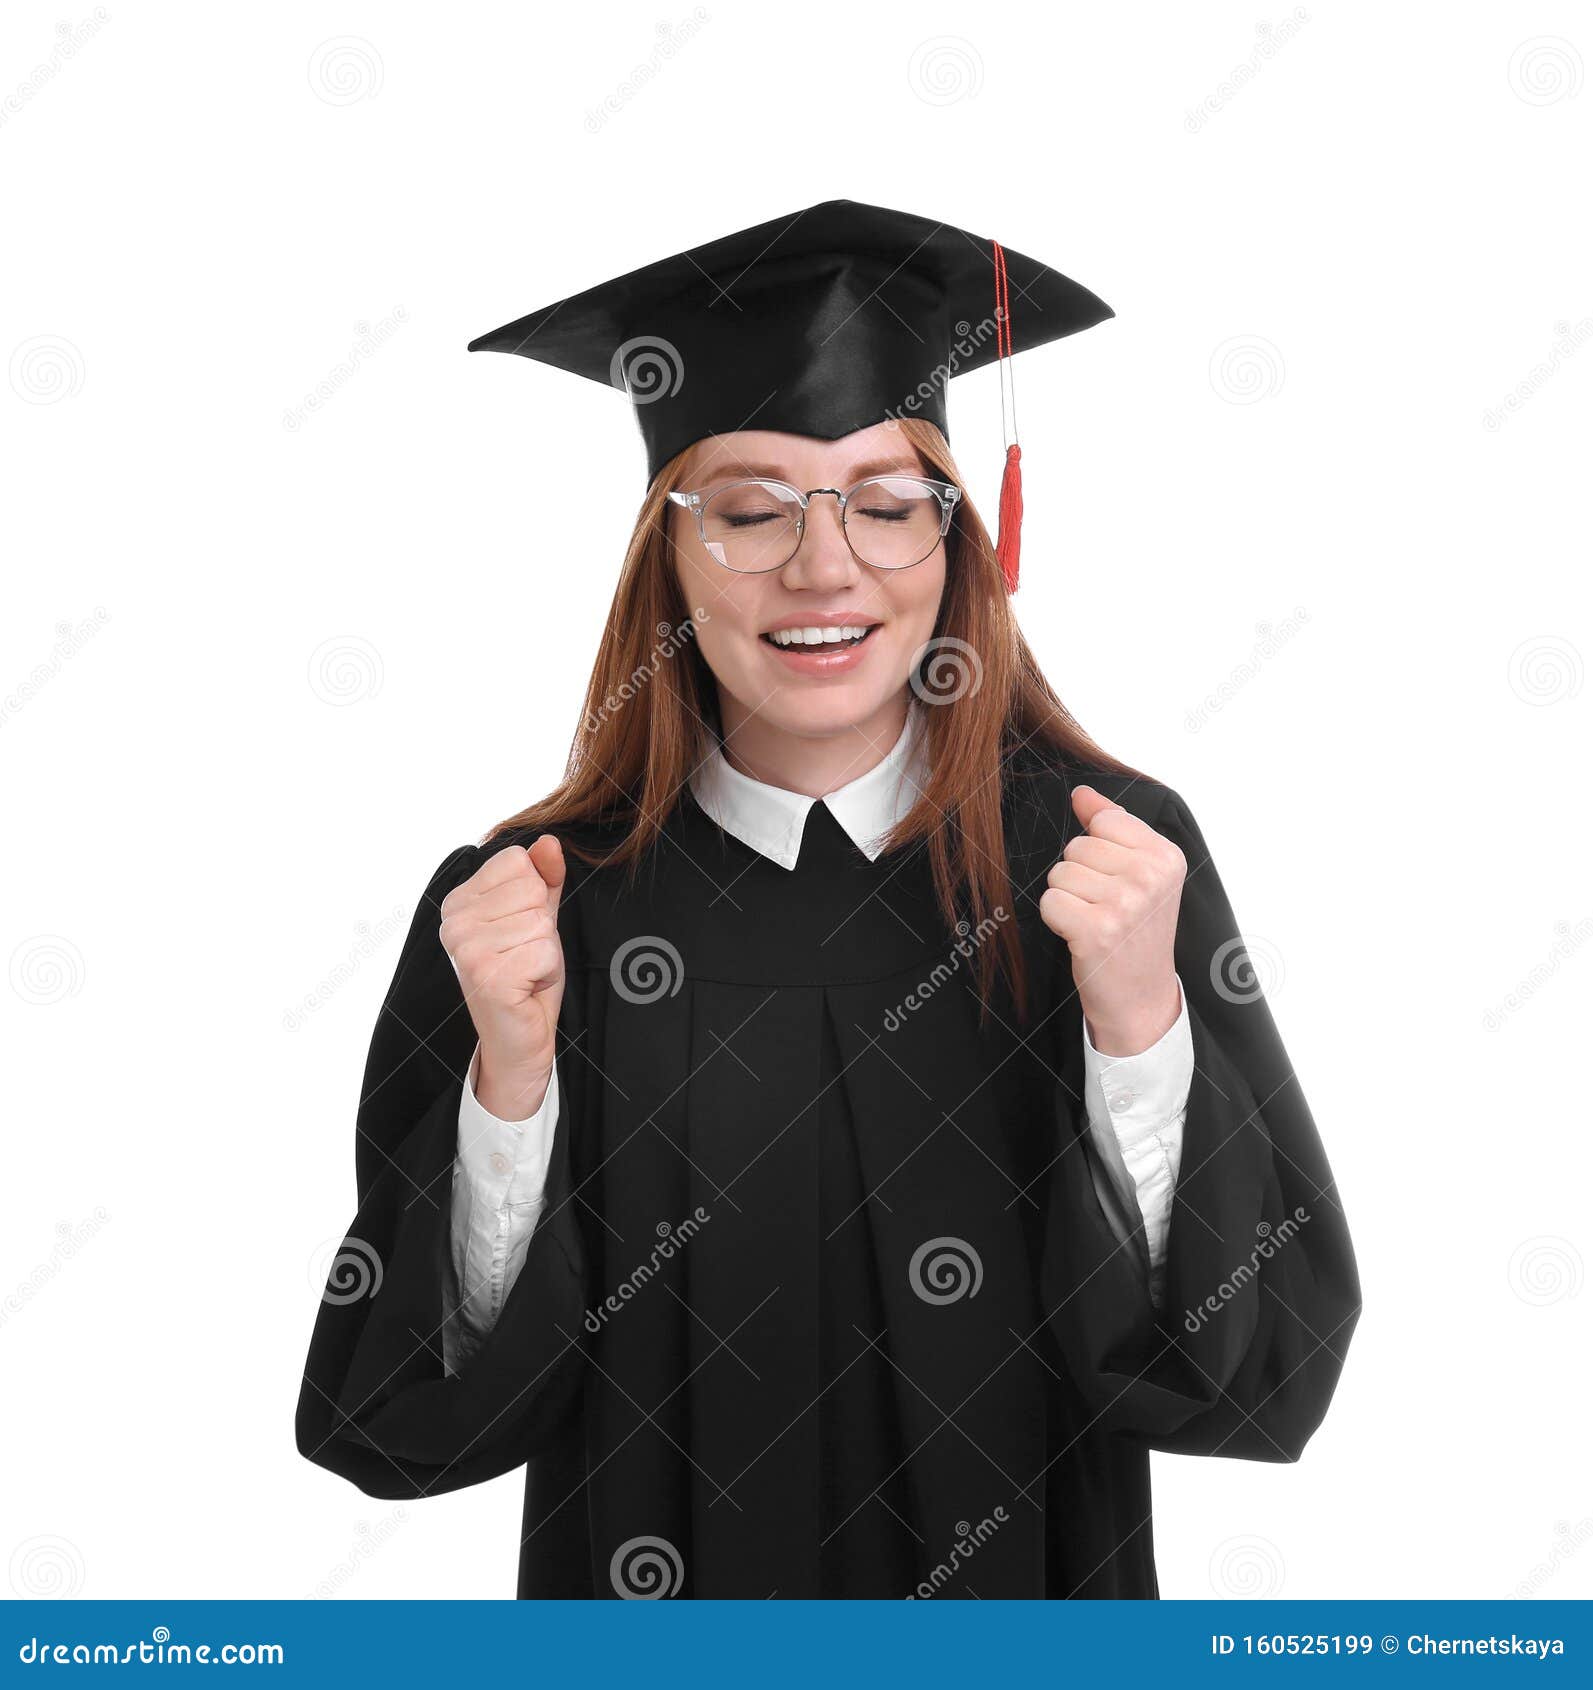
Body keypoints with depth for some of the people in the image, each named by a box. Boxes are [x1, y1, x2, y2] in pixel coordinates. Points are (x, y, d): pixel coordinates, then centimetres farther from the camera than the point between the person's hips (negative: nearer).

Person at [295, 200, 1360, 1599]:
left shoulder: (1110, 855, -14)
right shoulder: (526, 903, -13)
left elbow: (1267, 1366, -15)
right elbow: (415, 1423, -12)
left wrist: (1139, 1024, -29)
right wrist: (512, 1080, -26)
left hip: (1027, 1585, 0)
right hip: (656, 1587, 0)